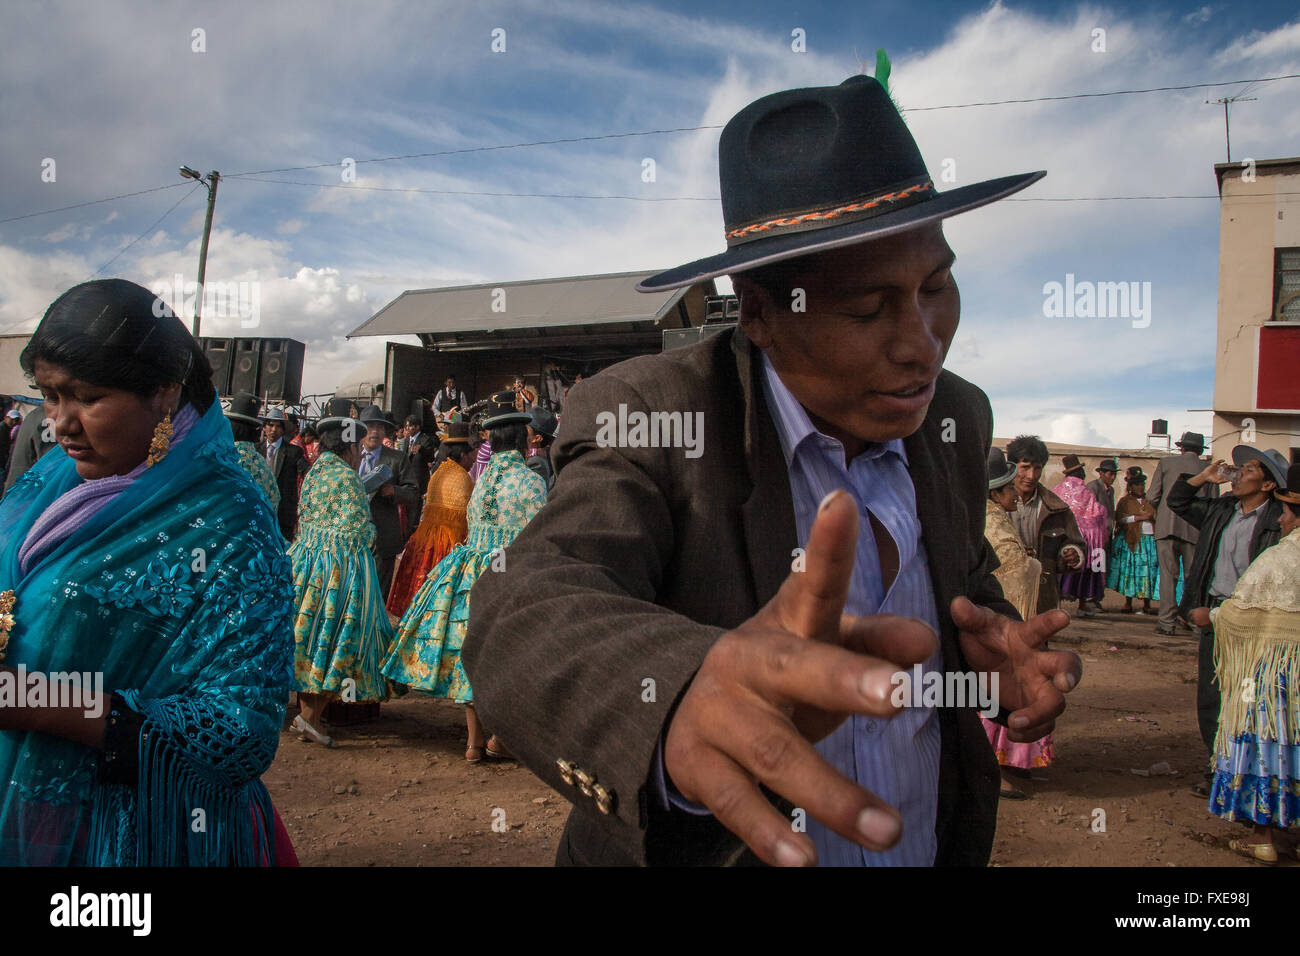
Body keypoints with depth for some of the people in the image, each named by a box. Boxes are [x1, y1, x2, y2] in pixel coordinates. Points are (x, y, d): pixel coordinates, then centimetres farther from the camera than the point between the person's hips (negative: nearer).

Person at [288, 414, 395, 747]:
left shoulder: (313, 473, 11)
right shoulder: (346, 478, -13)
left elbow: (303, 521, 16)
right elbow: (355, 528, -16)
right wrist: (368, 535, 4)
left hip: (306, 560, 8)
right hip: (342, 566, -8)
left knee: (311, 635, 13)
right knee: (338, 639, -2)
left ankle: (307, 712, 21)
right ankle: (310, 716, -5)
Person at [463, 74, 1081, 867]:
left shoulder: (958, 417, -7)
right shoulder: (643, 415, -24)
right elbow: (528, 614, -39)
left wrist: (992, 642, -13)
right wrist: (683, 703, -60)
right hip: (714, 849, -3)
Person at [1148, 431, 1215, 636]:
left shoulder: (1166, 463, 4)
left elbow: (1152, 497, 0)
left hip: (1167, 526, -1)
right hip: (1196, 530, 1)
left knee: (1168, 575, 0)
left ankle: (1167, 622, -2)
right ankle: (1191, 617, 14)